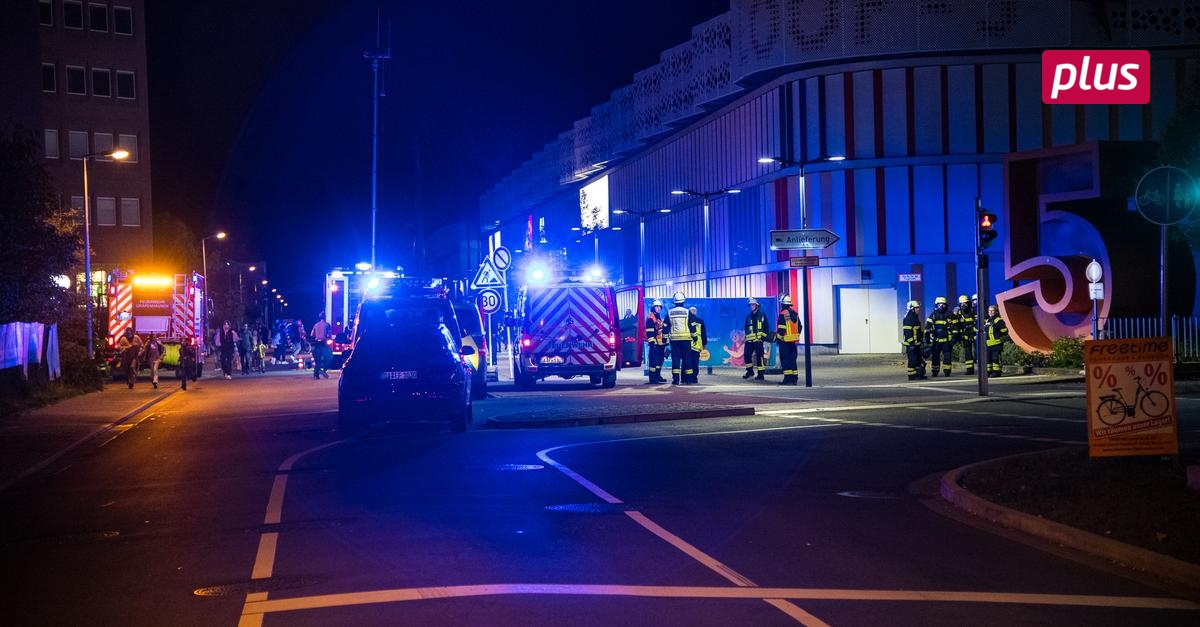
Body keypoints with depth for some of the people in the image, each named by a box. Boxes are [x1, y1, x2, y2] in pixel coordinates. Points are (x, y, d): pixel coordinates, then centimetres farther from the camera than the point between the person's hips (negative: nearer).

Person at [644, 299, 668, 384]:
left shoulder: (660, 319, 21)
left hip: (661, 343, 9)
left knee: (660, 360, 13)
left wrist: (665, 342, 22)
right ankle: (652, 378, -10)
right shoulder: (650, 318, -9)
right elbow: (649, 332, -16)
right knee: (653, 360, -10)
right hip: (655, 343, -9)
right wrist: (652, 342, -22)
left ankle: (658, 376, 22)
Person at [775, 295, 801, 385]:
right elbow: (800, 326, 16)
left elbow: (781, 329, -18)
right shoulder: (795, 313, 11)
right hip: (793, 340, 7)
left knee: (785, 360, -3)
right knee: (792, 359, 12)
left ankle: (787, 378, -6)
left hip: (785, 340, -7)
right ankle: (794, 378, 12)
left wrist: (778, 337, -6)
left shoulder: (783, 314, -14)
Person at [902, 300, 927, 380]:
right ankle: (912, 376, -4)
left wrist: (921, 340, 24)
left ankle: (919, 374, 18)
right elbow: (907, 332, -21)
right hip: (911, 344, -10)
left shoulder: (916, 317, 16)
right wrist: (911, 343, -23)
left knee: (919, 359, 12)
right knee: (913, 360, -7)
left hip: (917, 343, 10)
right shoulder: (908, 319, -16)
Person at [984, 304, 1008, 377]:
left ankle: (997, 371, -7)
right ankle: (988, 371, 15)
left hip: (996, 343, -8)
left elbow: (1004, 331, -8)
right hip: (988, 344, 8)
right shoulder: (986, 321, 19)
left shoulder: (999, 321, -5)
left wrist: (1002, 338, -11)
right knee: (988, 357, 9)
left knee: (996, 358, -9)